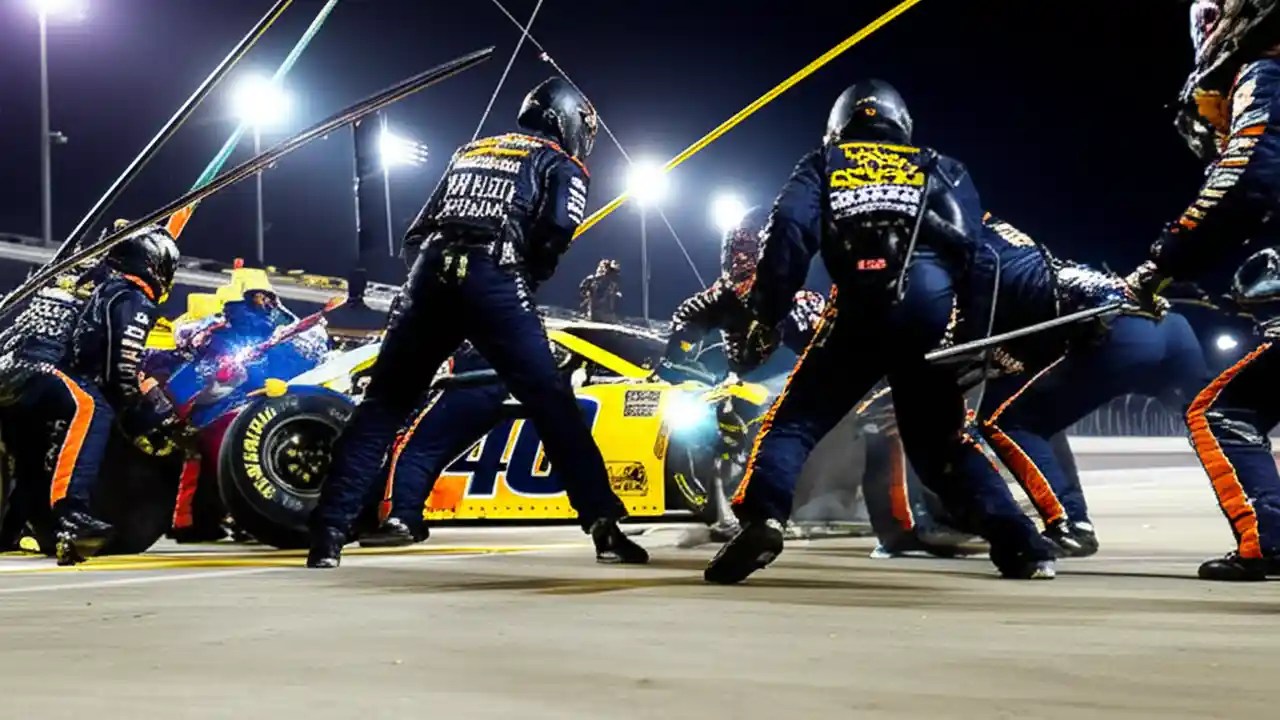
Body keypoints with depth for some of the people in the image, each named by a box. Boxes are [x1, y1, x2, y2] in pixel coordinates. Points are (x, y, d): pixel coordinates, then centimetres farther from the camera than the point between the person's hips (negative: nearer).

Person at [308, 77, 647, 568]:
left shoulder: (469, 151, 32)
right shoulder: (561, 166, 16)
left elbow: (419, 228, 26)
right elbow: (557, 233, -4)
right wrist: (530, 277, 12)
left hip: (431, 274, 4)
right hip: (494, 282, -4)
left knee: (383, 402, 9)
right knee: (551, 403, 0)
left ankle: (329, 531, 4)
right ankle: (604, 525, -5)